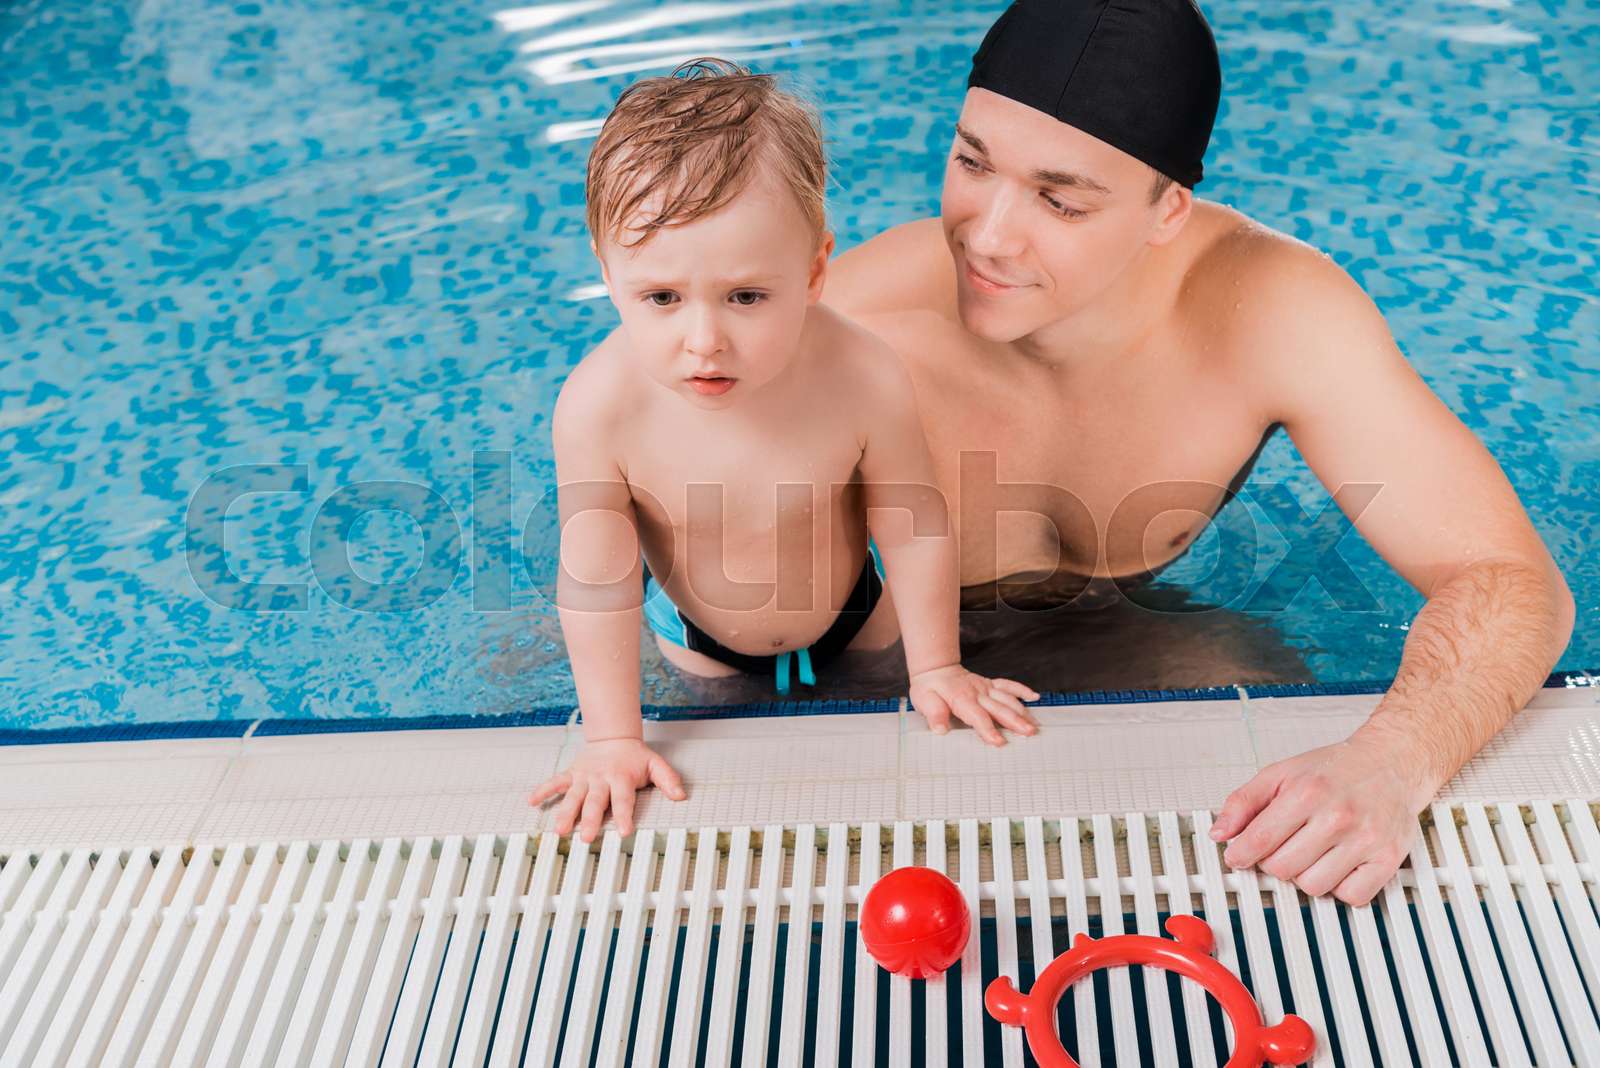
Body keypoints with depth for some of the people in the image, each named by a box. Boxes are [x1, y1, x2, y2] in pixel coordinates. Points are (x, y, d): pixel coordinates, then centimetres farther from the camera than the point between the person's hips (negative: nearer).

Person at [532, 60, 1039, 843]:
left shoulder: (865, 380, -37)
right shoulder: (599, 406, -37)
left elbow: (913, 527, -21)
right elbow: (596, 579, -26)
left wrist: (937, 669, -10)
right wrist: (613, 737, -19)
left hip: (850, 613, 0)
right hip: (699, 634, 1)